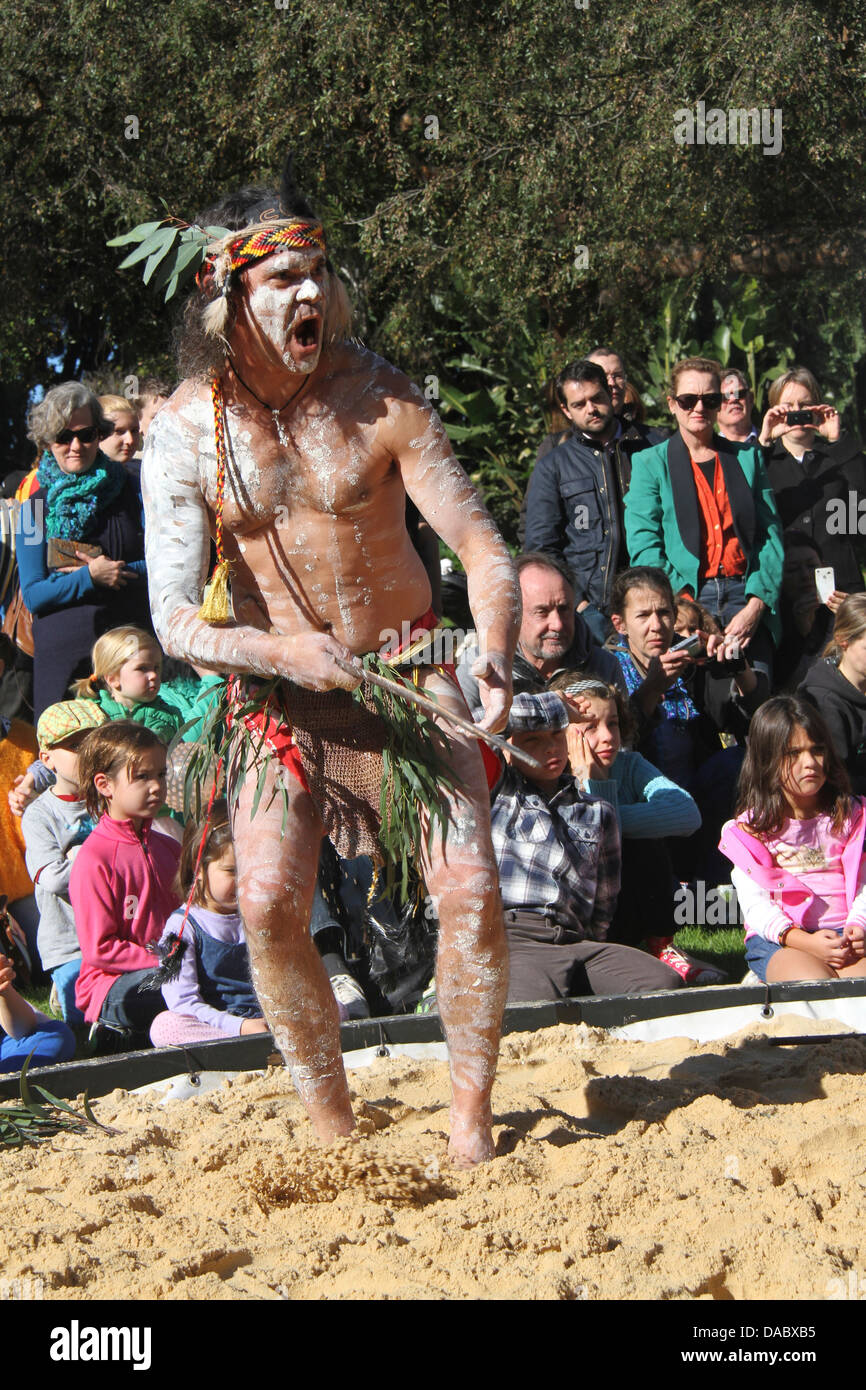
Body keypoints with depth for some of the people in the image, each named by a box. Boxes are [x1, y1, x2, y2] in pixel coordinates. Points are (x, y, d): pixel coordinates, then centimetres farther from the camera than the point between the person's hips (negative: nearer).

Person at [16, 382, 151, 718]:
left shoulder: (130, 490, 7)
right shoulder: (35, 508, 6)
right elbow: (32, 595, 0)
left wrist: (115, 572, -13)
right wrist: (90, 577, -14)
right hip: (62, 654, 0)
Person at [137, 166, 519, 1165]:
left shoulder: (380, 396, -11)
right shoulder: (184, 432, -11)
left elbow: (482, 549, -10)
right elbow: (175, 619, -12)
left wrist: (494, 658, -29)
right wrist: (280, 651, -31)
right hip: (281, 693, 0)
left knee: (470, 891, -12)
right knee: (269, 907, -14)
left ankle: (470, 1117, 5)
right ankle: (329, 1122, 6)